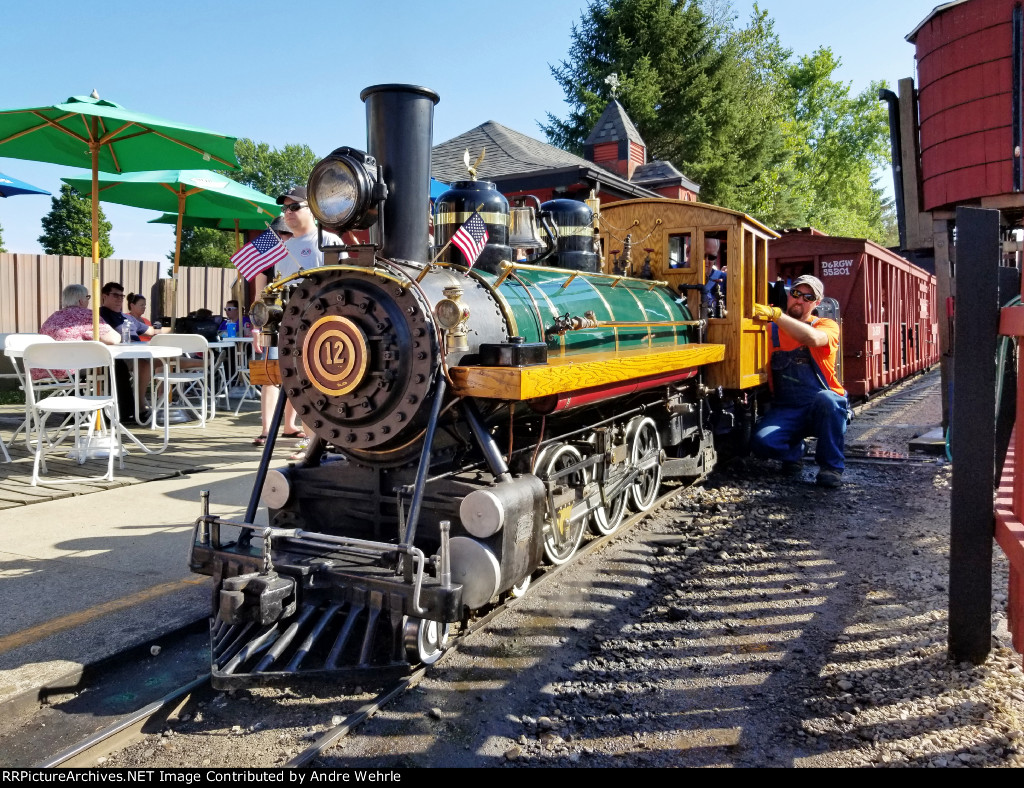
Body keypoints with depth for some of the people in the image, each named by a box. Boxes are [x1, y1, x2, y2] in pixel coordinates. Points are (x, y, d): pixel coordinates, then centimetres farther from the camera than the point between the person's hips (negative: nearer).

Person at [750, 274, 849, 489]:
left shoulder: (827, 326, 1)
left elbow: (813, 338, -25)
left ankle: (831, 465, -15)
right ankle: (793, 451, 12)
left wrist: (775, 314, -32)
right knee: (761, 442, -27)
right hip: (786, 411, 2)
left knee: (825, 398, -38)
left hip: (826, 408, -1)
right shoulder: (772, 329, 9)